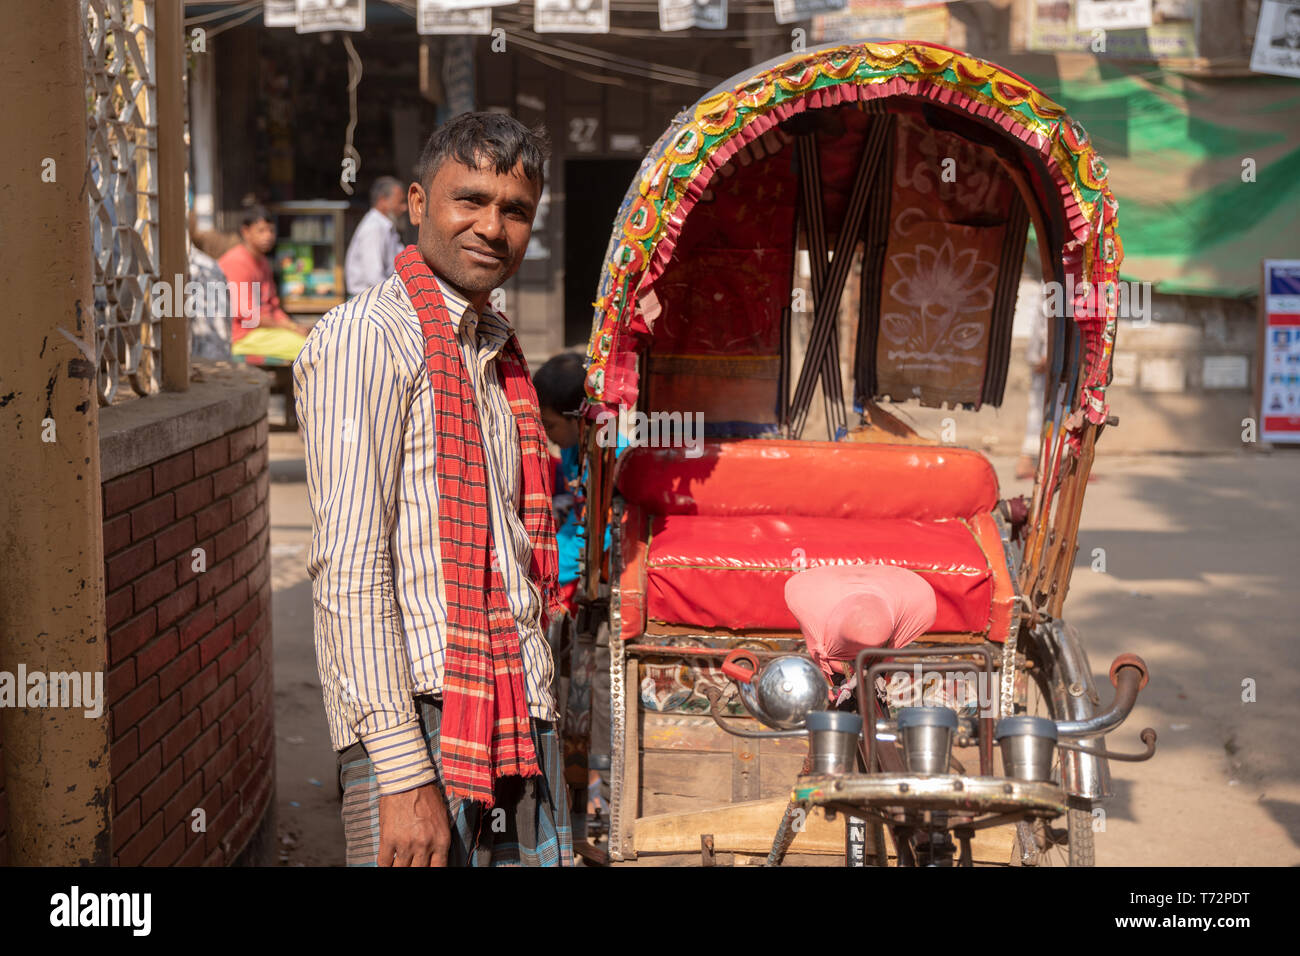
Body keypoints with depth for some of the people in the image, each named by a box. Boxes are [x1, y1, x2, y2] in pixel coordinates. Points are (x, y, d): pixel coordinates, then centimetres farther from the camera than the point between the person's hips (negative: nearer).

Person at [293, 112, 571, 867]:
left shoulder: (498, 353, 16)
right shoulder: (368, 338, -10)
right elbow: (349, 570, -16)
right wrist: (405, 777, -21)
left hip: (523, 720, 8)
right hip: (419, 726, -8)